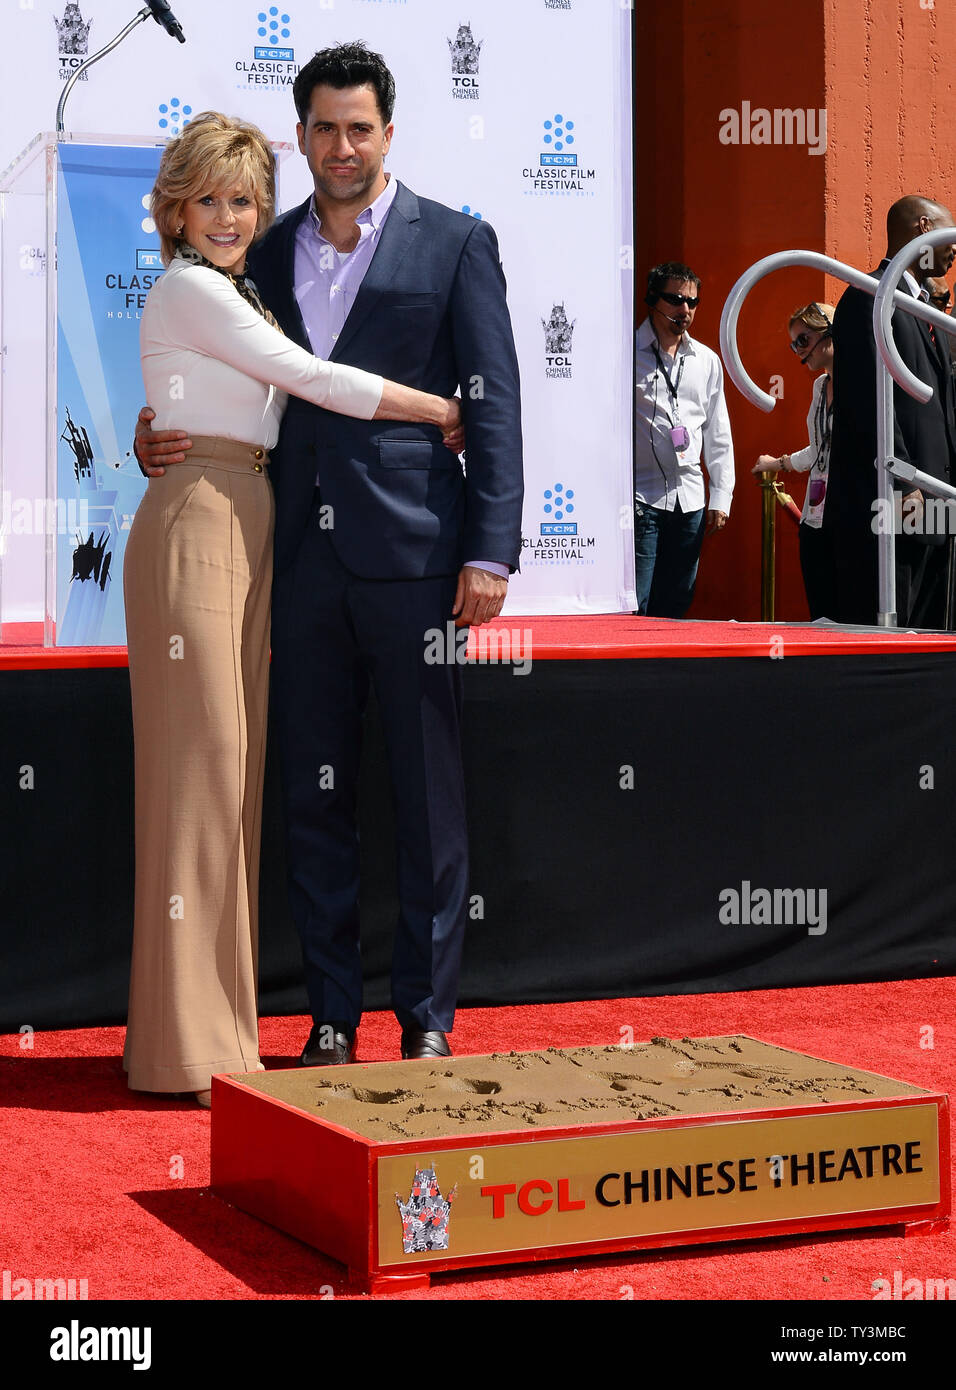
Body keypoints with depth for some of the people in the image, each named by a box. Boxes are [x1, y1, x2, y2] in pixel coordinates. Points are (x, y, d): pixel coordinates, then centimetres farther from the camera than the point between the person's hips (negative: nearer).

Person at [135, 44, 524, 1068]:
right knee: (313, 796, 8)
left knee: (429, 799, 2)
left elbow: (492, 405, -2)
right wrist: (166, 439, -2)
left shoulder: (455, 244, 2)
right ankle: (331, 1016, 17)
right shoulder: (268, 254, 13)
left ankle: (427, 1017, 12)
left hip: (413, 554, -4)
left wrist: (489, 552, -10)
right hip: (304, 559, 4)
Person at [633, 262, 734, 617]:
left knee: (675, 607, 7)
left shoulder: (707, 361, 15)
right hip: (640, 497, -5)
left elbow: (719, 437, 18)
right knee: (634, 609, -10)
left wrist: (721, 498, 11)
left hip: (690, 502, 5)